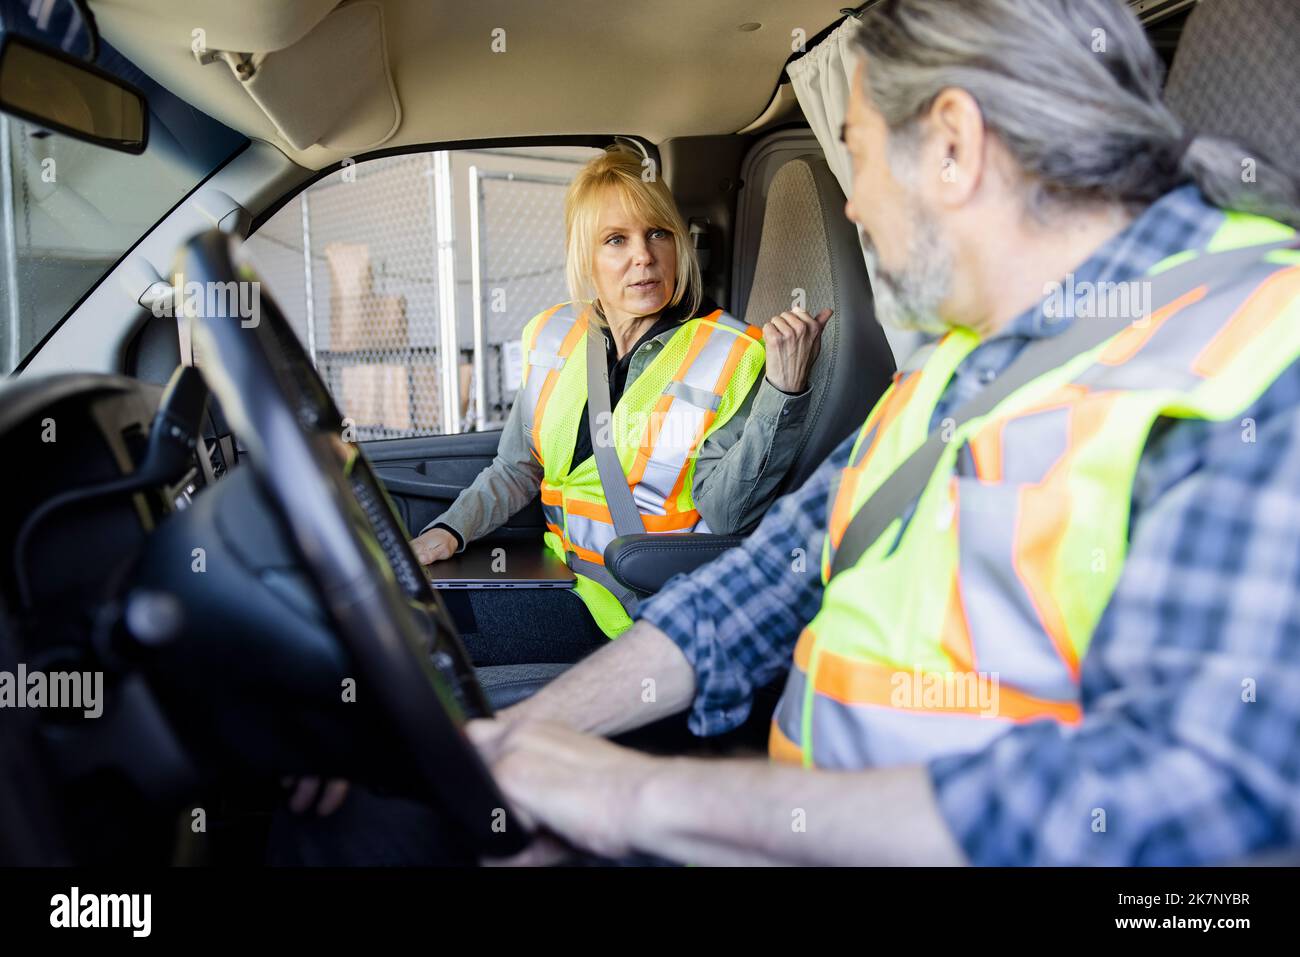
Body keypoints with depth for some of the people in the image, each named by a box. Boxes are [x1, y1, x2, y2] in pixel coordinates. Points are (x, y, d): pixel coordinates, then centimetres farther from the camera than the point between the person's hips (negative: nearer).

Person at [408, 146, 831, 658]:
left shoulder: (729, 355, -12)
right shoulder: (554, 335, 4)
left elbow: (726, 513, -20)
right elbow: (516, 469, 13)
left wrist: (783, 391, -30)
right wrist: (450, 530, -3)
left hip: (640, 600, -6)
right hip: (559, 569, 6)